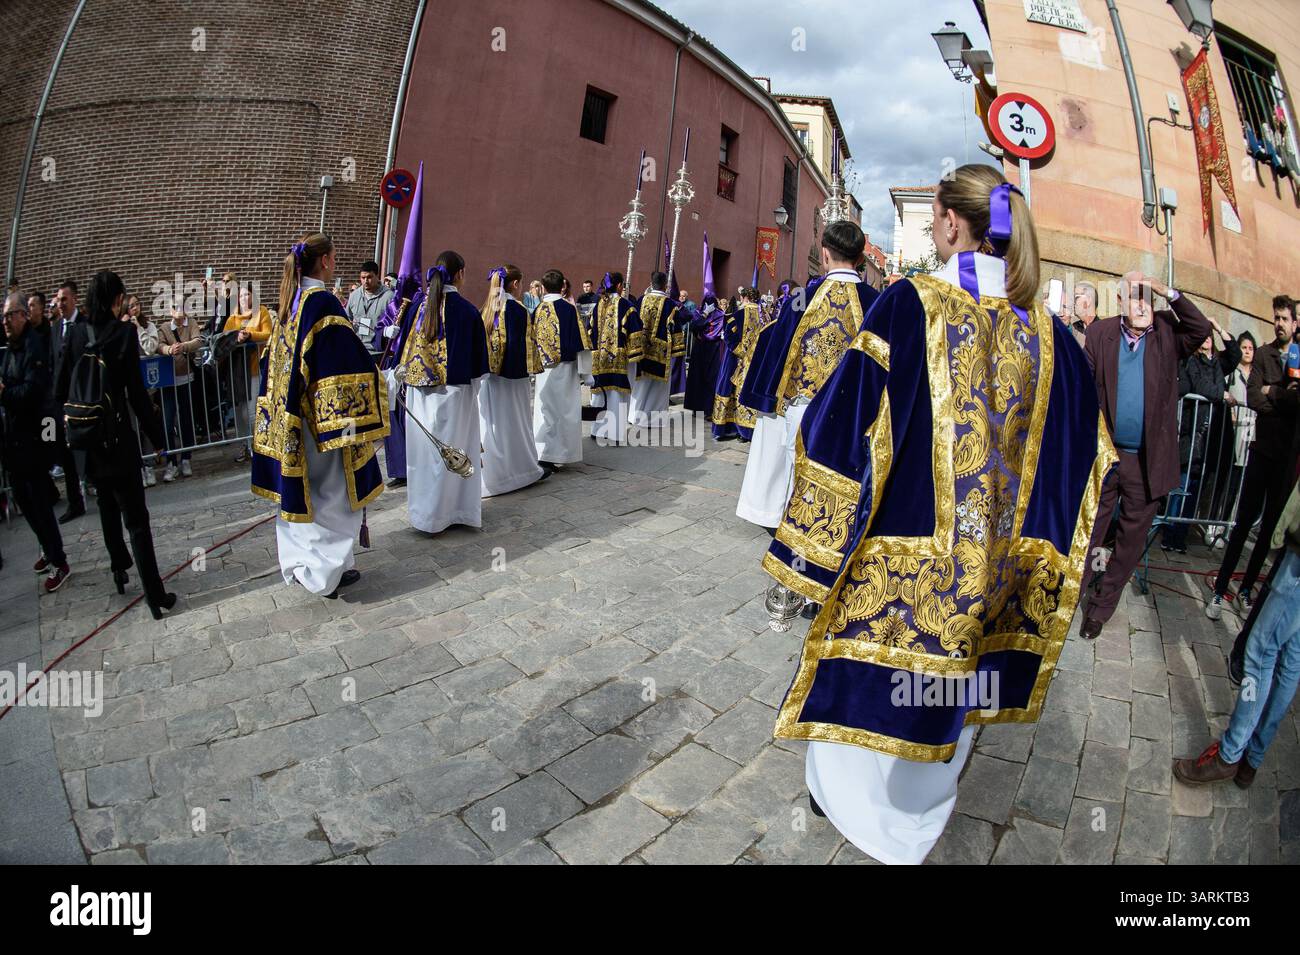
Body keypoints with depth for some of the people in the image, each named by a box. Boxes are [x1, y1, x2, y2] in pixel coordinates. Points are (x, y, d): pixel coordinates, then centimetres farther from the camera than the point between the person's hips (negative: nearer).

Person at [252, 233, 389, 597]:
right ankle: (325, 570, 10)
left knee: (299, 488, 17)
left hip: (288, 418, 8)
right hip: (324, 416, -8)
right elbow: (349, 360, -21)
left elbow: (275, 360, 16)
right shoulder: (324, 302, -16)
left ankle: (299, 561, 28)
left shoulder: (290, 301, 9)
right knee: (334, 492, 4)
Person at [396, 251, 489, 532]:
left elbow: (407, 350, 5)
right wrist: (473, 385, 11)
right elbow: (477, 356, -2)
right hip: (454, 392, -3)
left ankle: (422, 508, 22)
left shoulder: (419, 306, 0)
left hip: (420, 392, 3)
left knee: (424, 447, 12)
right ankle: (446, 510, 15)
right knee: (451, 448, 6)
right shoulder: (467, 310, -8)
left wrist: (410, 379, 15)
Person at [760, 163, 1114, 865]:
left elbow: (848, 430, -17)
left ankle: (842, 794, 42)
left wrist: (817, 544, -7)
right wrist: (1038, 561, 18)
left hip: (900, 562, -5)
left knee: (868, 683, 18)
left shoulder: (910, 306, -17)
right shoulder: (1048, 334, -1)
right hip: (993, 573, 5)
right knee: (948, 693, 24)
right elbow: (1079, 456, 6)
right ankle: (915, 815, 48)